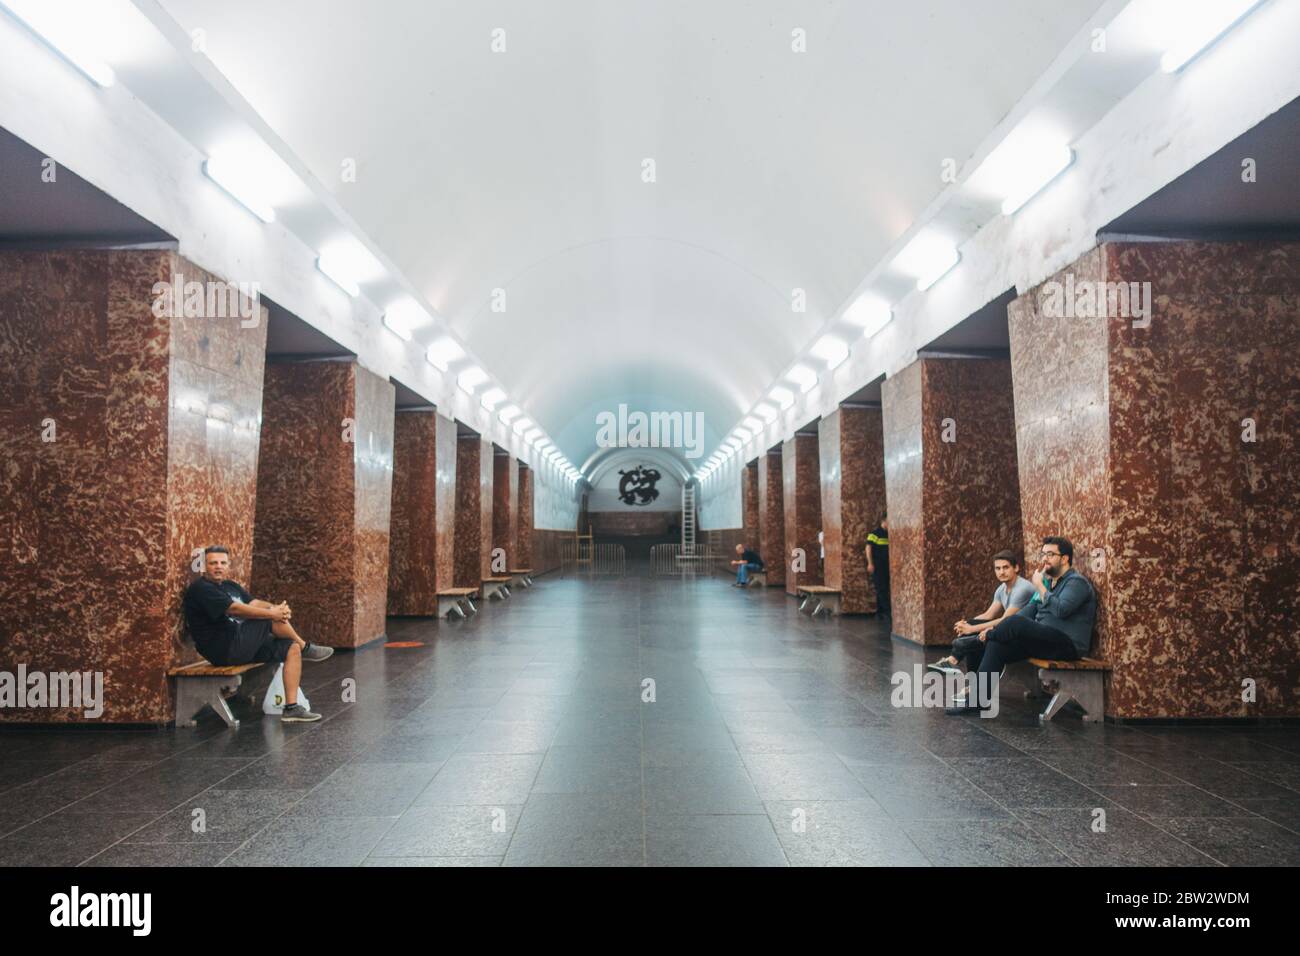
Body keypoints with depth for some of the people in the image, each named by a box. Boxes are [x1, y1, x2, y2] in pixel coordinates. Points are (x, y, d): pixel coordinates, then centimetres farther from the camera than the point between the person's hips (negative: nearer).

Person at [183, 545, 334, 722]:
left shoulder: (231, 586, 19)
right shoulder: (200, 589, -10)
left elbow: (254, 603, 5)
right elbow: (235, 609, -23)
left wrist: (278, 608, -17)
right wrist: (272, 613, -25)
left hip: (242, 645, 9)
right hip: (223, 650, -9)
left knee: (292, 648, -4)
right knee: (271, 618, -22)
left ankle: (291, 708, -5)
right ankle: (306, 648, 3)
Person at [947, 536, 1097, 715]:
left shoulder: (1076, 582, -6)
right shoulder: (1049, 582, 19)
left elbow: (1060, 609, -25)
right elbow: (1029, 610, 14)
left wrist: (1039, 586, -13)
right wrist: (998, 628, 2)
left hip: (1067, 645, -8)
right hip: (1044, 640, 8)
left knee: (1016, 623, -28)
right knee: (998, 645, -12)